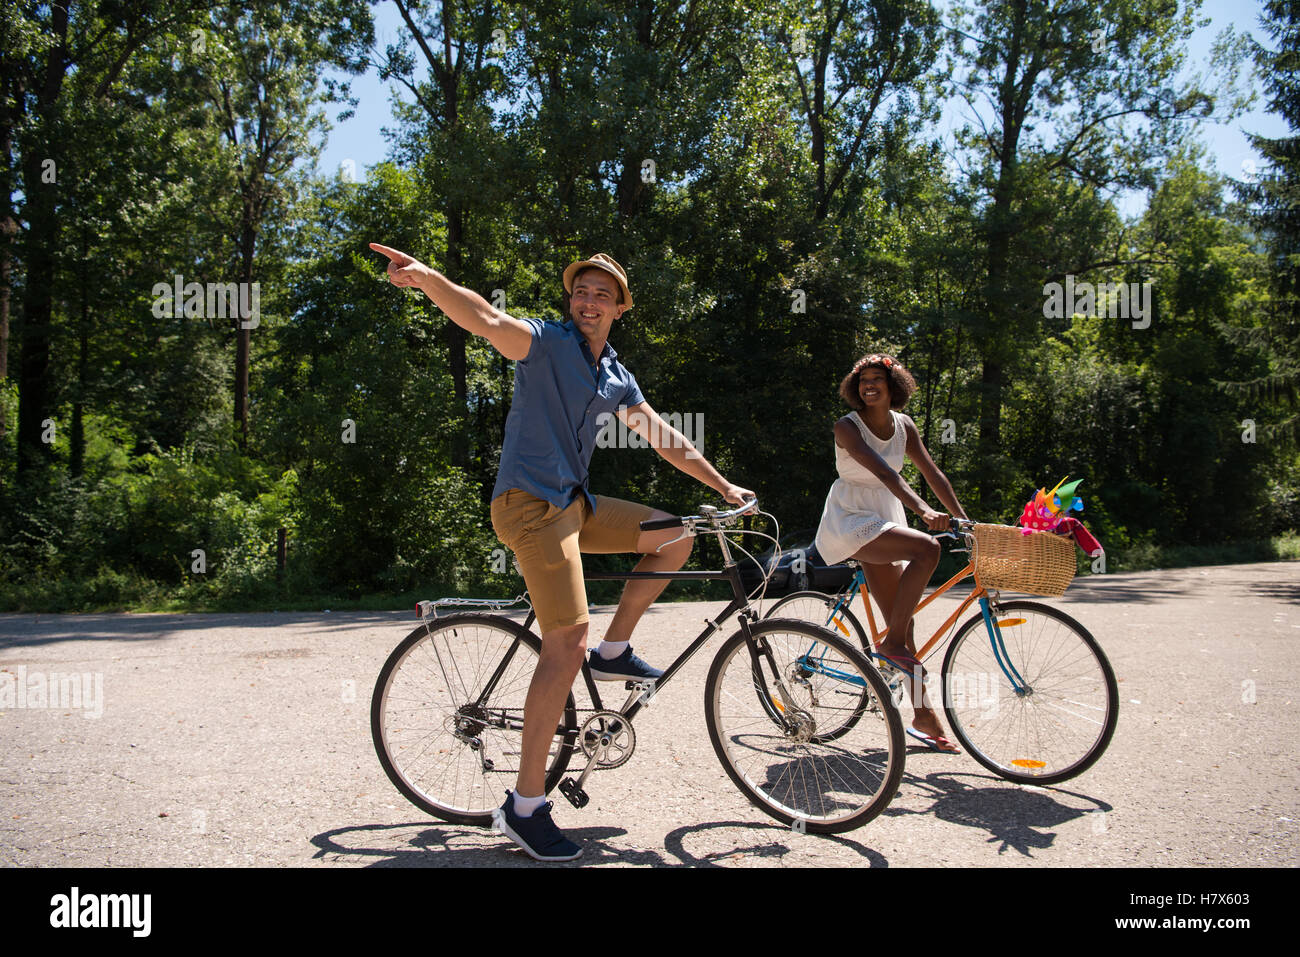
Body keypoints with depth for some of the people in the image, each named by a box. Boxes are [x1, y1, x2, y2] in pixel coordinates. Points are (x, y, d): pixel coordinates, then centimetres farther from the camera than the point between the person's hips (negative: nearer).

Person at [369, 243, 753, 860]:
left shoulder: (617, 378, 17)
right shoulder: (545, 342, -4)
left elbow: (667, 440, 21)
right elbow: (484, 319, -23)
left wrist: (723, 487, 21)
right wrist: (426, 277, -41)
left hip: (574, 502, 8)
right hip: (531, 502, -8)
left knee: (677, 537, 9)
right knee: (567, 642, -16)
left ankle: (614, 651, 16)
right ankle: (525, 805, -8)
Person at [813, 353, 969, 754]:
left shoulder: (903, 426, 6)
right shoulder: (848, 427, -14)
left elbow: (933, 473, 4)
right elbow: (883, 472, -27)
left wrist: (964, 520, -4)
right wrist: (923, 511, -39)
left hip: (882, 523, 6)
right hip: (850, 521, -6)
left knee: (902, 622, 3)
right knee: (927, 549, -29)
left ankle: (924, 716, 7)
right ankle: (891, 643, -18)